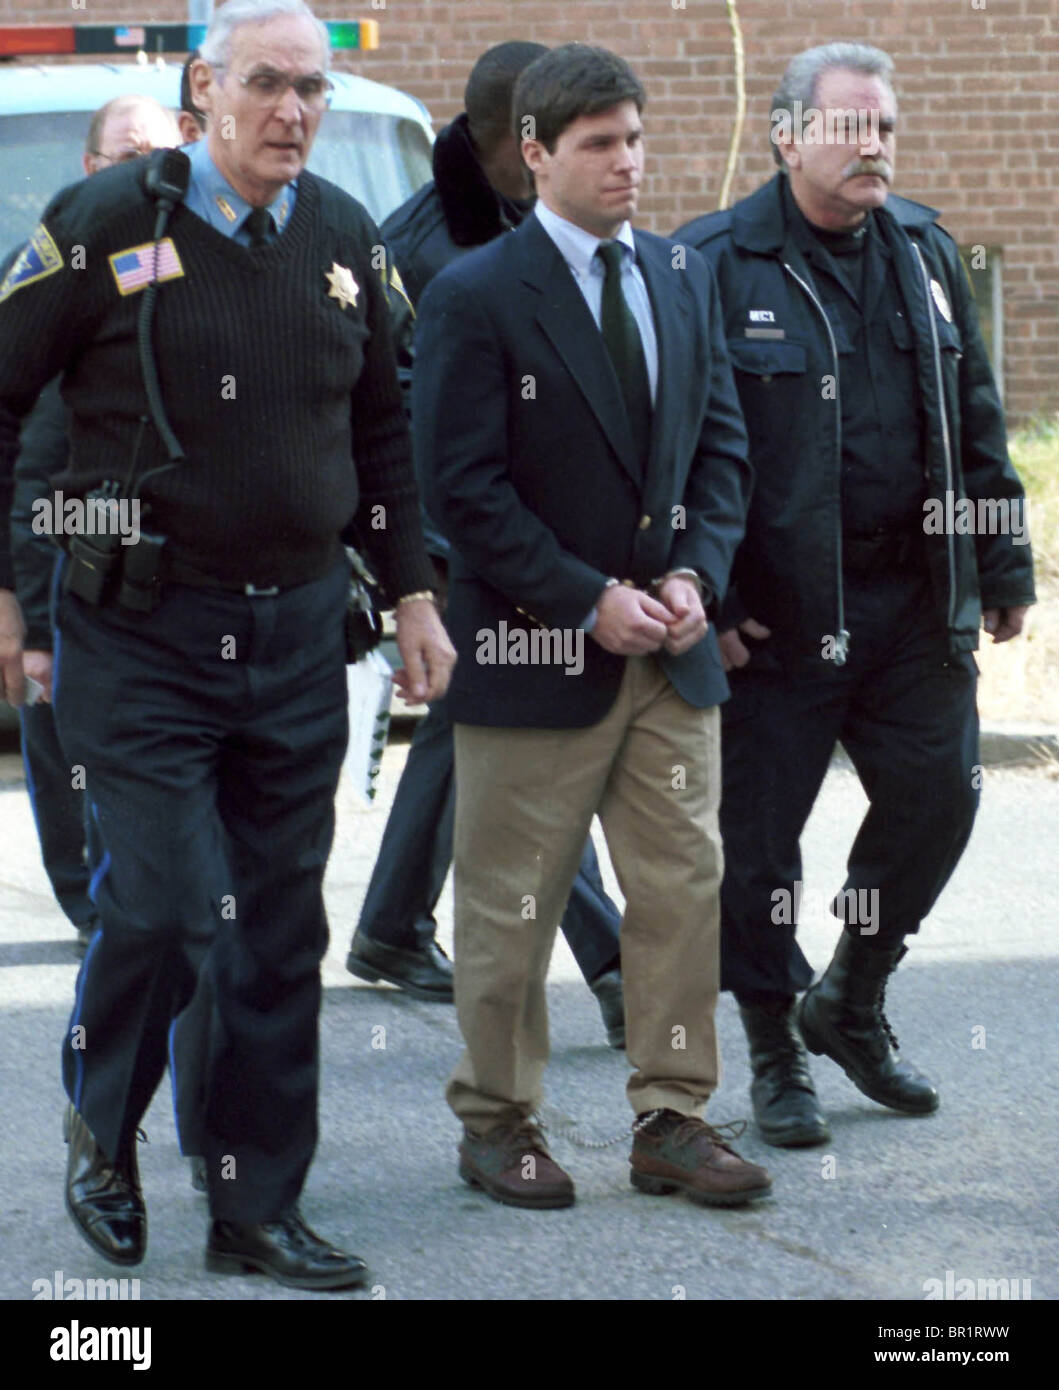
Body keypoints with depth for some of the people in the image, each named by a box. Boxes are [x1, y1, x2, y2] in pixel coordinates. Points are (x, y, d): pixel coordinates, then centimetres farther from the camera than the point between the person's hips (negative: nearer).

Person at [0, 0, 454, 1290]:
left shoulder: (342, 239, 7)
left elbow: (381, 431, 18)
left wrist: (412, 593, 14)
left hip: (296, 629, 5)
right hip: (139, 630, -4)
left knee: (278, 927, 5)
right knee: (165, 903, -10)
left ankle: (256, 1208, 14)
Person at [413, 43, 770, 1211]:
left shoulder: (681, 281, 10)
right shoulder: (474, 299, -9)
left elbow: (720, 443, 13)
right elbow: (464, 486, -12)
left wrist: (696, 573, -4)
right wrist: (589, 601, -15)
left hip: (671, 642, 5)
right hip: (534, 652, -5)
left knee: (683, 884, 4)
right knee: (511, 905, 3)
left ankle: (671, 1120, 11)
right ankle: (496, 1123, 15)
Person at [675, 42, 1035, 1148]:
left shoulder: (922, 251, 10)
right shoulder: (716, 264, -8)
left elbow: (975, 421, 16)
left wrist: (1002, 566, 13)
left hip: (913, 599, 5)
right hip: (777, 613, -5)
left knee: (937, 797, 6)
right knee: (759, 836, 2)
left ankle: (852, 1002, 28)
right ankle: (776, 1058, 17)